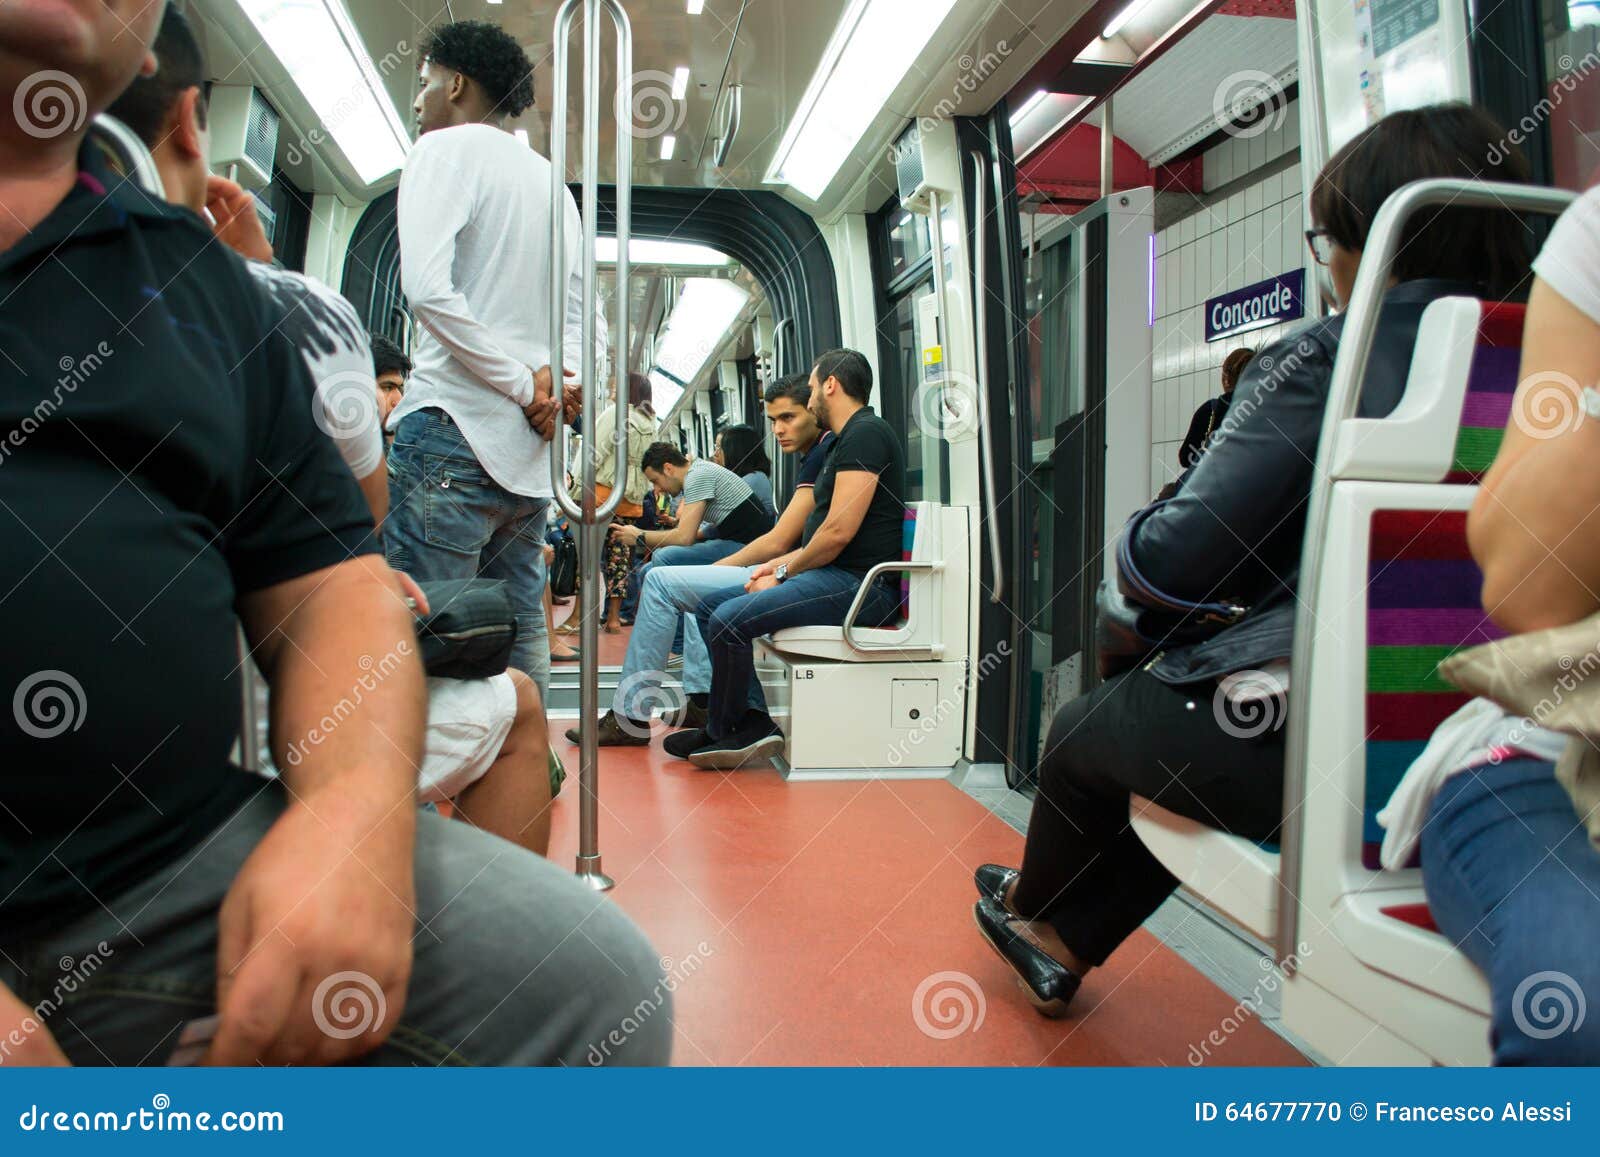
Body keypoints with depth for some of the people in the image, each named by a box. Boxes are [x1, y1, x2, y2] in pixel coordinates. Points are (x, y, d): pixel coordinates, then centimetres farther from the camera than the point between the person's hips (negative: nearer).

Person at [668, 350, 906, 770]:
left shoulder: (865, 434, -12)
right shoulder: (846, 440, 22)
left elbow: (839, 531, -20)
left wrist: (785, 573, -7)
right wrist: (780, 563, 11)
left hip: (860, 583, -11)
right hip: (837, 576, 11)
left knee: (729, 620, -22)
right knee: (710, 607, 8)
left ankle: (721, 733, -2)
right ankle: (751, 721, 1)